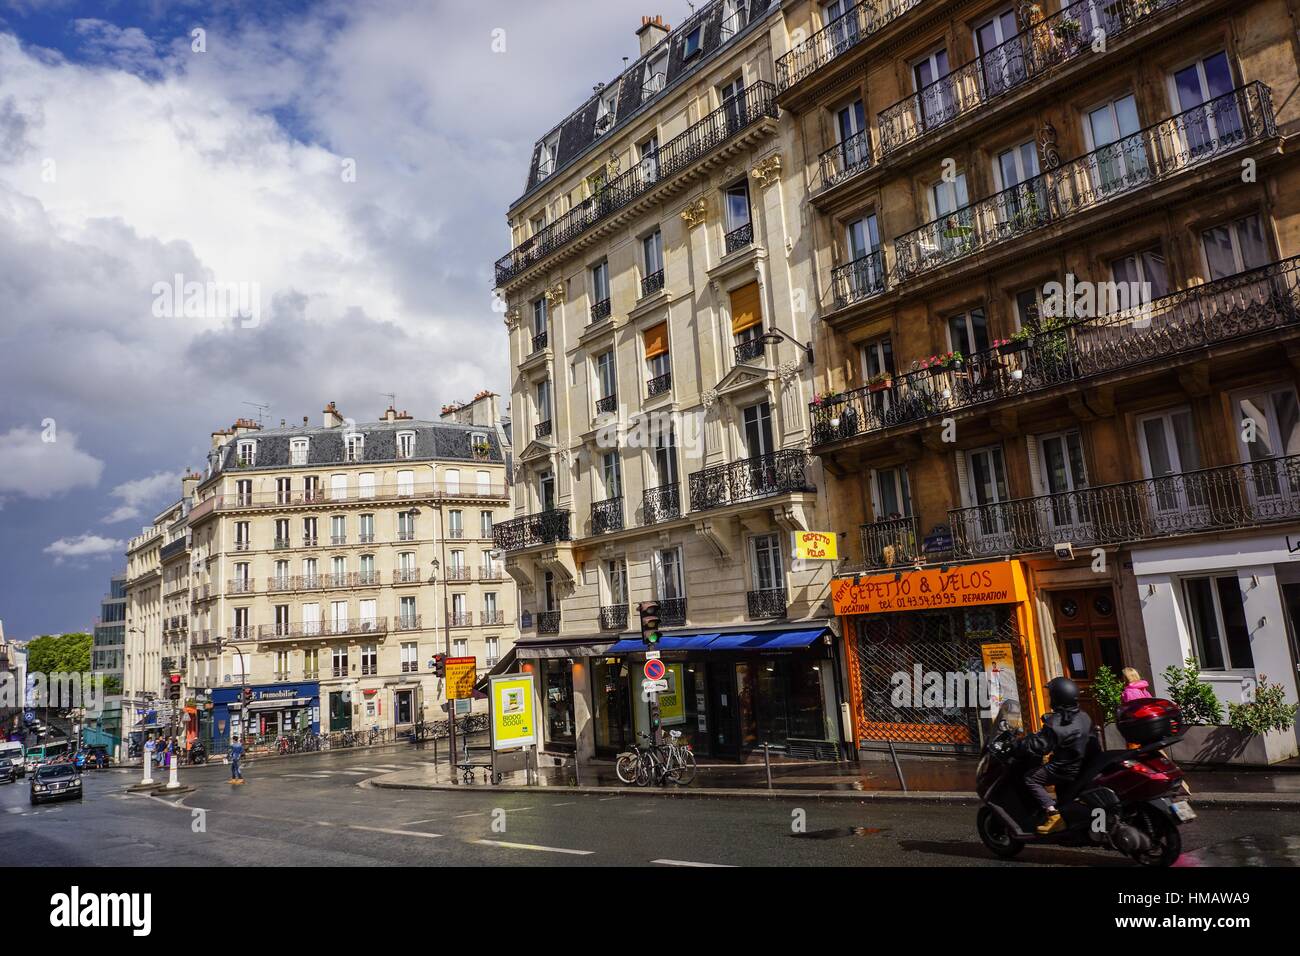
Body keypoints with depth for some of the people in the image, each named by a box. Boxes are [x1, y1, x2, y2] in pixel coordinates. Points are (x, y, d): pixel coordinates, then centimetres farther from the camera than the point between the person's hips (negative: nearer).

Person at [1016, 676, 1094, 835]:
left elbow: (1040, 746, -24)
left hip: (1067, 769, -9)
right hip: (1083, 765, 9)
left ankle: (1053, 814, -17)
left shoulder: (1054, 722, -21)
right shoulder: (1084, 717, 5)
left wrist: (1020, 743, -10)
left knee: (1031, 778, -6)